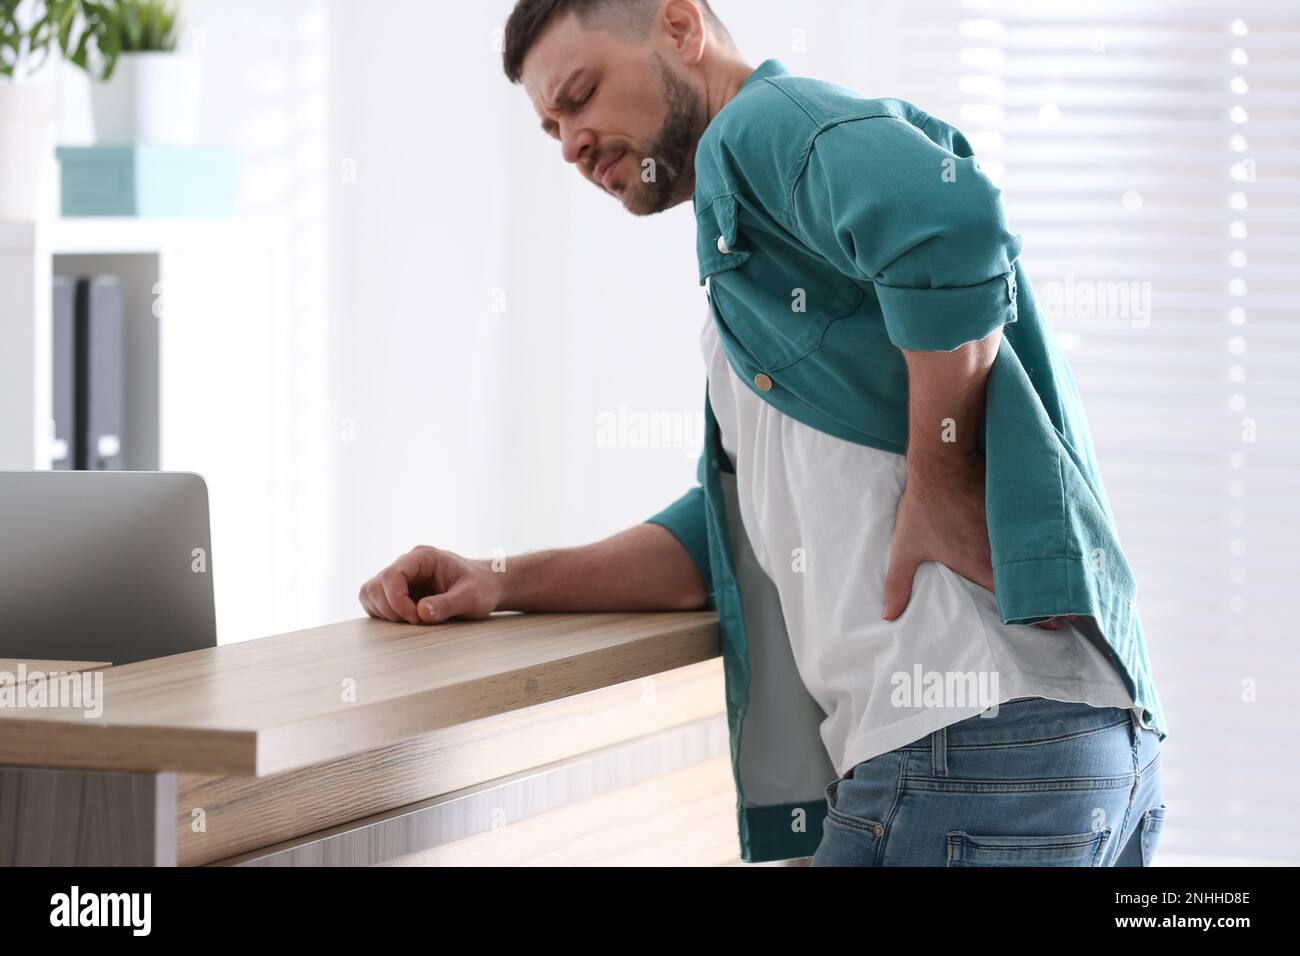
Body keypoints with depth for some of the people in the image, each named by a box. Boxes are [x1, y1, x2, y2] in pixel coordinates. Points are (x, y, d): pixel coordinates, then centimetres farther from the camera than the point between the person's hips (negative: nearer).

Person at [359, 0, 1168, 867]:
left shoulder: (763, 124, -5)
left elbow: (949, 219, -26)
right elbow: (732, 532, 26)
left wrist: (939, 490, -18)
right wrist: (506, 585, 15)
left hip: (976, 739, -10)